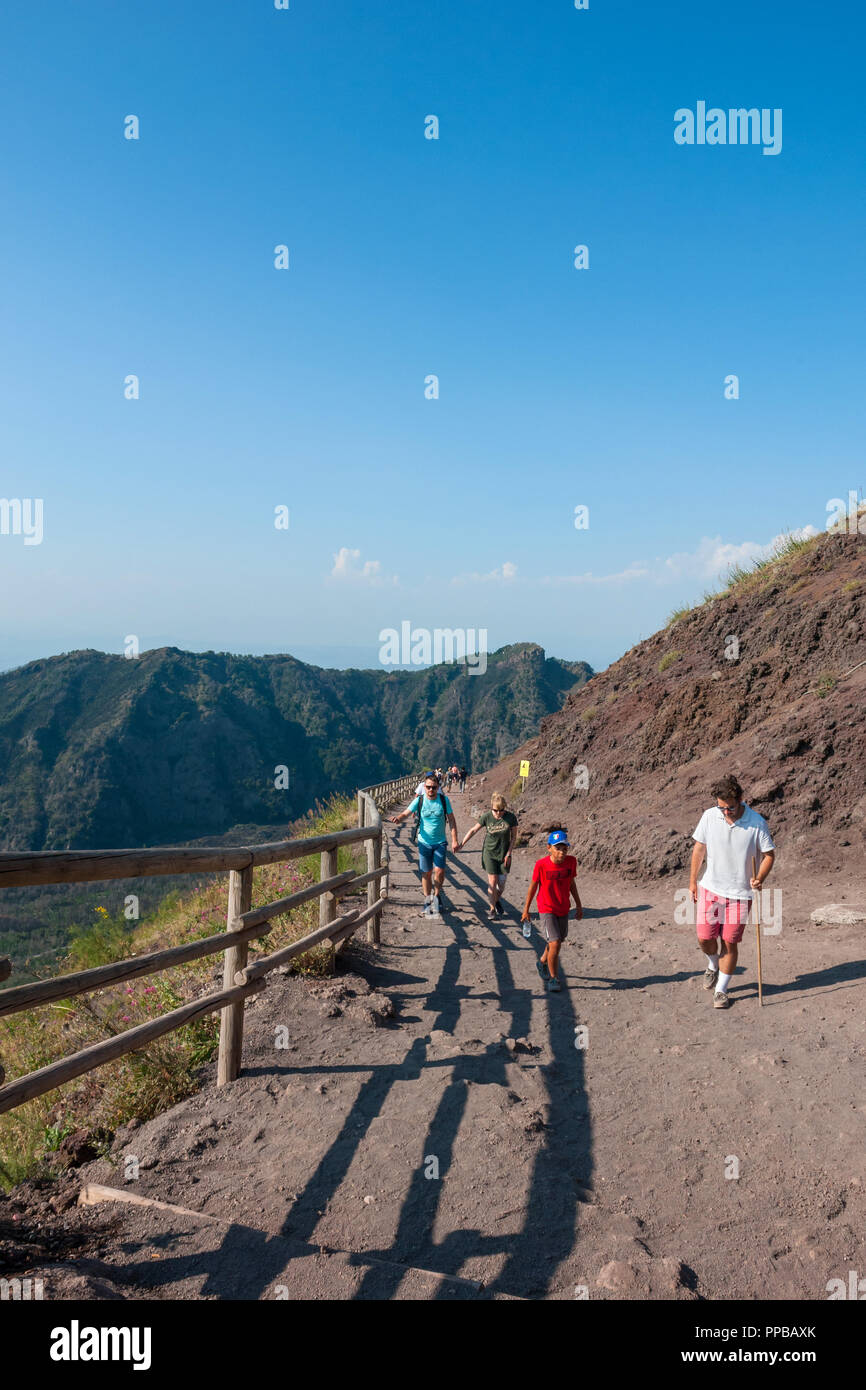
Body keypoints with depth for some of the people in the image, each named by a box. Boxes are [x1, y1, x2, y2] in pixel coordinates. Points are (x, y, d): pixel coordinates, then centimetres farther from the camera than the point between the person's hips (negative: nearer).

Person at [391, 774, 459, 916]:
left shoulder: (444, 800, -5)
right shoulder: (419, 800, -6)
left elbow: (451, 820, 1)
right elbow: (406, 813, -9)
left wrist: (454, 841, -3)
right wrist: (398, 818, -33)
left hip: (440, 842, 0)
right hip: (424, 842, 0)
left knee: (439, 871, -11)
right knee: (426, 873, 5)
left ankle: (437, 895, 16)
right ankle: (427, 901, 22)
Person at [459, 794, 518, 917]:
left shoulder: (511, 817, -11)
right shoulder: (486, 817, -12)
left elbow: (513, 837, -2)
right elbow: (473, 830, -1)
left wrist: (508, 854, -6)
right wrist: (461, 844, -3)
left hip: (504, 854, 1)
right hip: (489, 853, -1)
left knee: (501, 884, 3)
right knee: (492, 881, -4)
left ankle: (497, 900, 33)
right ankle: (492, 909, 11)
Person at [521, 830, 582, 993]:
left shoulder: (571, 862, -9)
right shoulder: (541, 864, -19)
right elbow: (533, 886, -6)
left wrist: (578, 905, 13)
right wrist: (526, 909, 1)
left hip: (563, 910, 5)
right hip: (546, 910, -5)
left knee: (556, 942, 19)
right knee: (555, 944, -14)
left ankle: (542, 962, 49)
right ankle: (553, 979, 4)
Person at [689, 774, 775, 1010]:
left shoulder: (756, 822, -13)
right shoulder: (709, 816, -7)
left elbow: (769, 854, -3)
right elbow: (699, 848, 5)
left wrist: (759, 879, -19)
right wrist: (693, 881, 8)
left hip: (740, 893, -2)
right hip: (711, 887, 2)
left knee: (730, 942, 2)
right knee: (705, 937, -4)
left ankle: (721, 990, 20)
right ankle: (713, 964, 31)